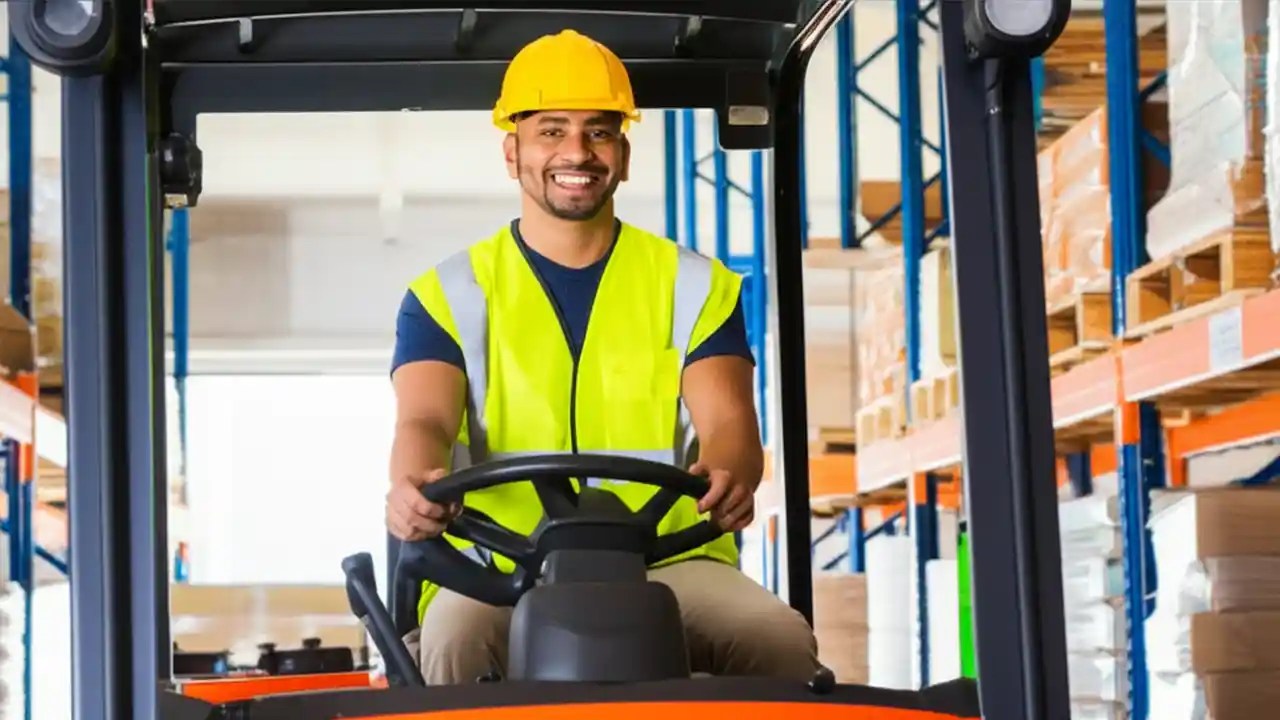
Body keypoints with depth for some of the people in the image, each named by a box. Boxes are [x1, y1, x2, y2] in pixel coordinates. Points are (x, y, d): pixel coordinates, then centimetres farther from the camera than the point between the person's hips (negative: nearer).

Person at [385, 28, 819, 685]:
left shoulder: (695, 286, 13)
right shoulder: (448, 296, 11)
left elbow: (727, 421, 0)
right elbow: (425, 421, -4)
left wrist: (730, 476, -28)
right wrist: (414, 484, -31)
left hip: (669, 564, 1)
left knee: (785, 642, -28)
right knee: (455, 637, -35)